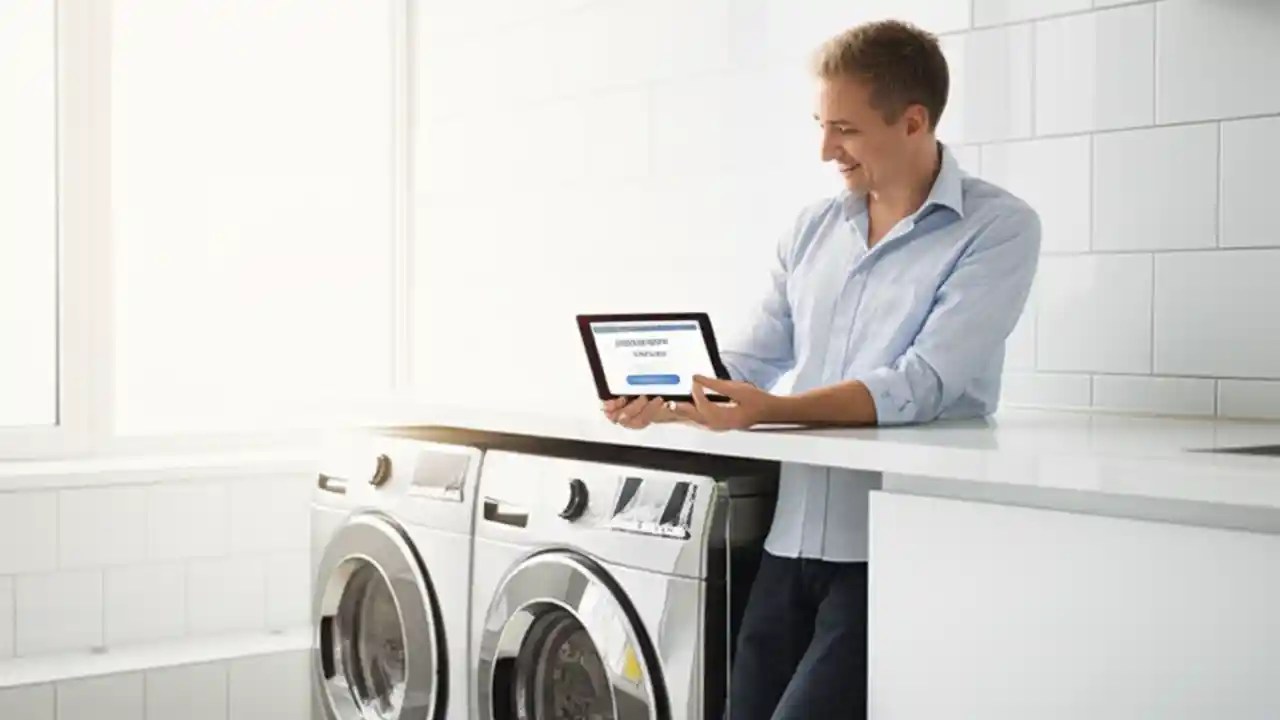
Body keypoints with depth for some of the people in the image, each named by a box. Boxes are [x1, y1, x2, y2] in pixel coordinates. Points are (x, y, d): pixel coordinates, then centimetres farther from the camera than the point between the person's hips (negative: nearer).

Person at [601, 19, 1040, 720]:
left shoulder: (998, 228, -8)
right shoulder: (812, 228, 12)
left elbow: (921, 387, -19)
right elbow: (752, 358, 13)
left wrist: (772, 411, -30)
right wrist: (662, 396, -6)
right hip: (791, 540, 6)